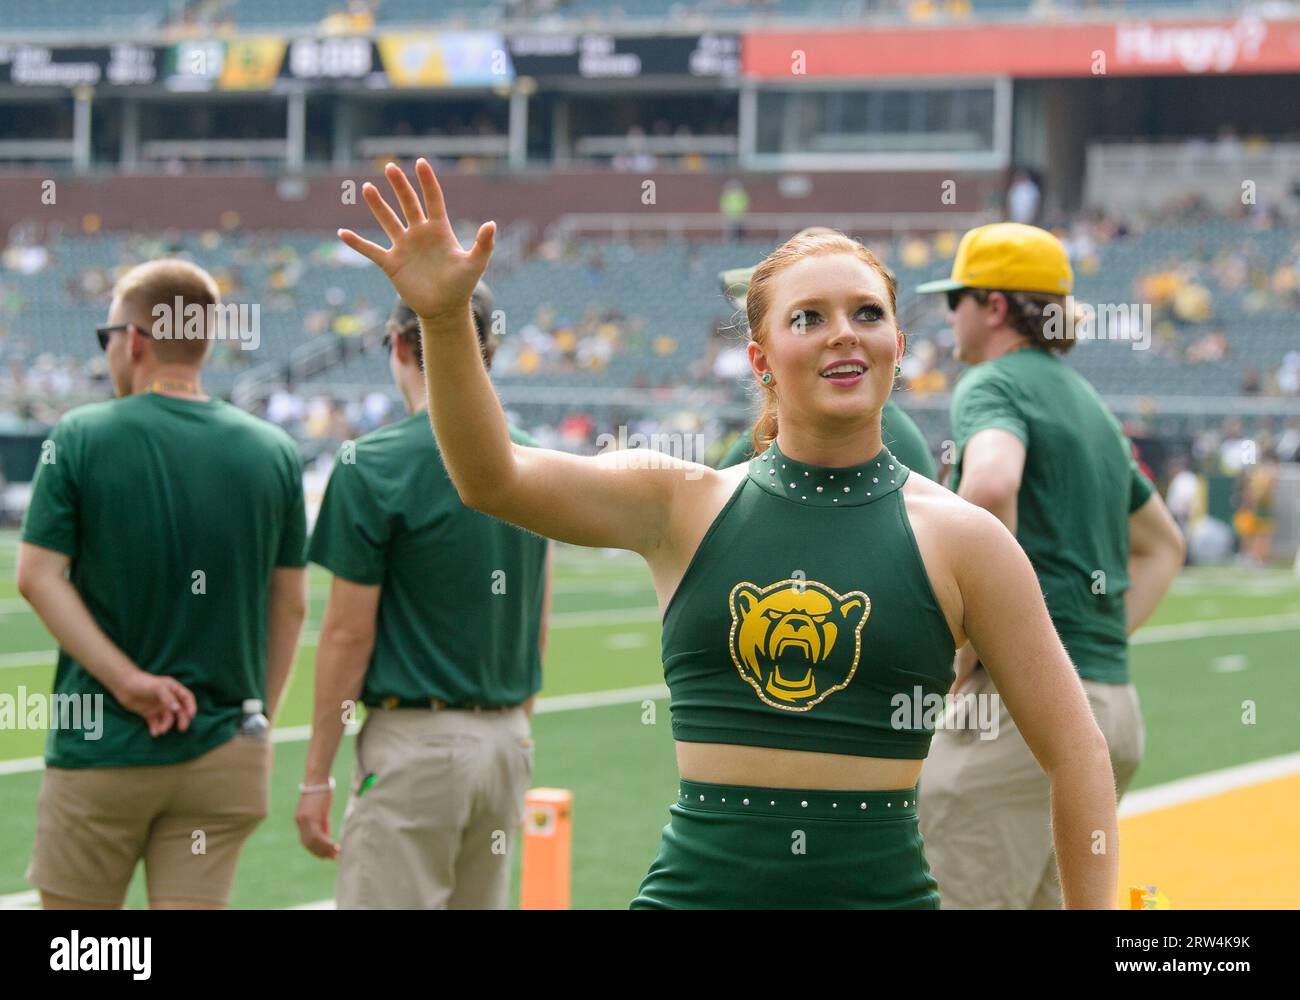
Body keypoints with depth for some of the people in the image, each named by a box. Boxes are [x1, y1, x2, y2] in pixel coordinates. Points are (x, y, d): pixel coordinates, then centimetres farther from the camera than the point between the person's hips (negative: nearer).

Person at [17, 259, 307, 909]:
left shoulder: (80, 439, -5)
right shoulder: (274, 452, 1)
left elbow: (37, 577, -11)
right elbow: (291, 605, 5)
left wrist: (127, 678, -13)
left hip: (98, 750, -2)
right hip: (223, 751, 2)